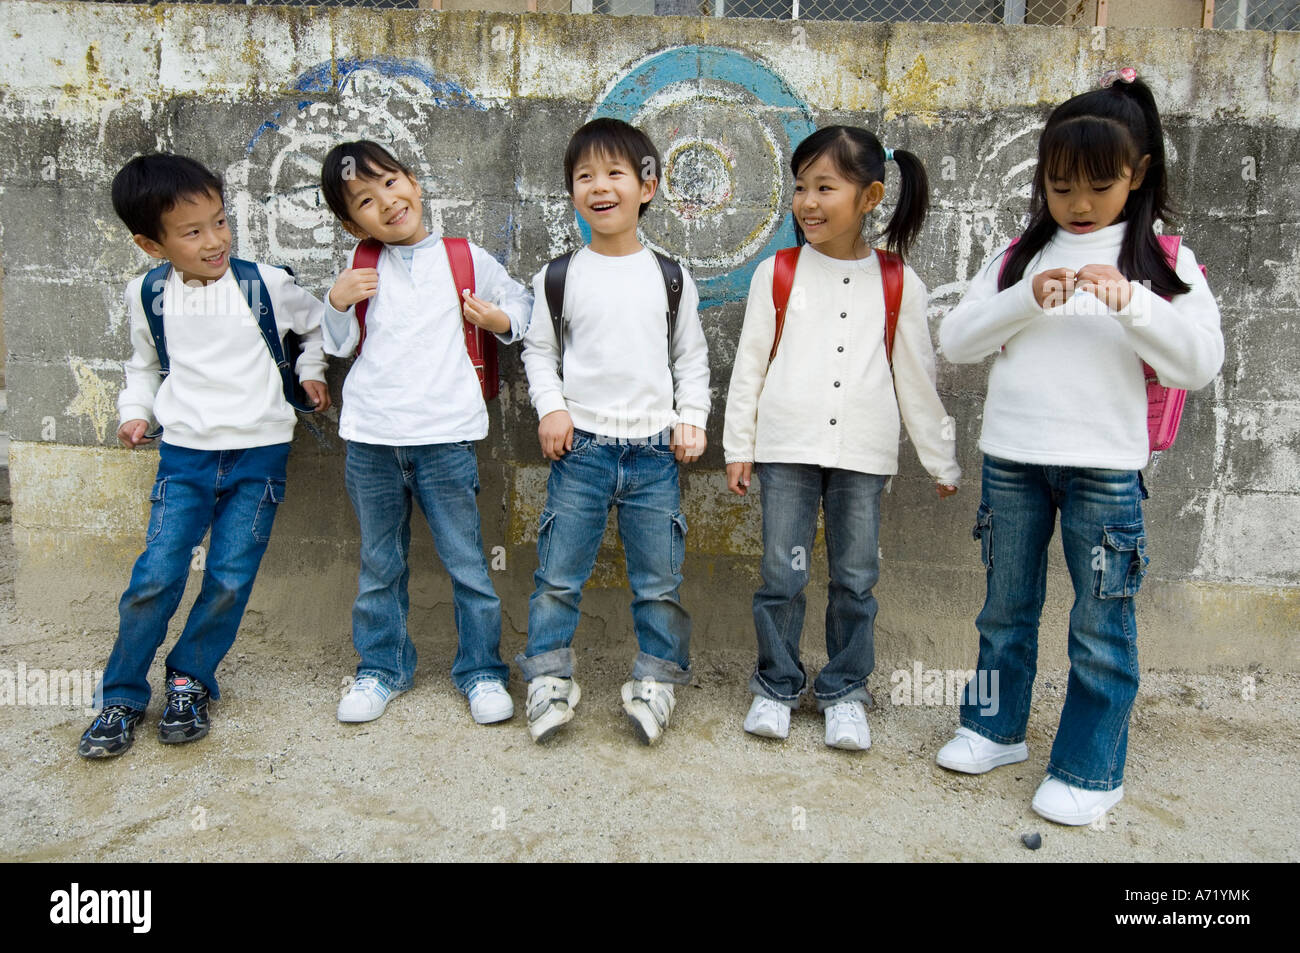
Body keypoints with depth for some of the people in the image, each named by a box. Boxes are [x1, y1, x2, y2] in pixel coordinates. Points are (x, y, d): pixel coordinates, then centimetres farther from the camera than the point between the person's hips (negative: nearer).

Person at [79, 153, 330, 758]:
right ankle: (122, 697, 13)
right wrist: (135, 411, 6)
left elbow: (317, 323, 15)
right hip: (184, 455, 1)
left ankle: (189, 681, 20)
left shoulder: (265, 283, -5)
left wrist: (312, 373, 7)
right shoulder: (147, 296, 2)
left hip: (260, 456, -1)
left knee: (230, 580, -2)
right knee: (155, 578, -4)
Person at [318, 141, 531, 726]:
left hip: (444, 436, -2)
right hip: (371, 438, 2)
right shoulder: (362, 270, 7)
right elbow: (340, 347, 12)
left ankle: (481, 670, 21)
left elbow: (521, 303, 15)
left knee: (466, 562, 5)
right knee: (380, 565, 15)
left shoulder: (465, 258, 2)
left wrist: (498, 318, -6)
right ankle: (381, 668, 31)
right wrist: (337, 304, -6)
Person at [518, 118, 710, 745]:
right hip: (581, 446, 0)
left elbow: (691, 357, 11)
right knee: (559, 574, 3)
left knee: (659, 578, 7)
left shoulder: (671, 277, 6)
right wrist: (551, 409, -5)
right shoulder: (558, 277, 3)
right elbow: (539, 349, 9)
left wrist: (692, 419, 1)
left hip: (655, 451, 1)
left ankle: (655, 679, 22)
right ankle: (549, 679, 18)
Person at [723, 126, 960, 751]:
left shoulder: (898, 285, 4)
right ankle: (776, 686, 23)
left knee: (855, 580, 8)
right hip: (786, 448, 0)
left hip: (863, 454, 1)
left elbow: (917, 379, 9)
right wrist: (738, 447, 3)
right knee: (781, 576, 5)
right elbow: (749, 366, 5)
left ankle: (844, 692, 25)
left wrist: (942, 460, 11)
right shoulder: (776, 274, 3)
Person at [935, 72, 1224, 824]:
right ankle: (996, 729, 34)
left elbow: (1201, 364, -9)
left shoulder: (1162, 260, 0)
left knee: (1102, 625, 5)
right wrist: (1027, 300, -14)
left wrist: (1131, 301, -22)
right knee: (1006, 606, 16)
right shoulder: (1020, 255, 7)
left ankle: (1091, 770, 20)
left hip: (1105, 467, -2)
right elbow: (956, 341, 0)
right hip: (1010, 458, 3)